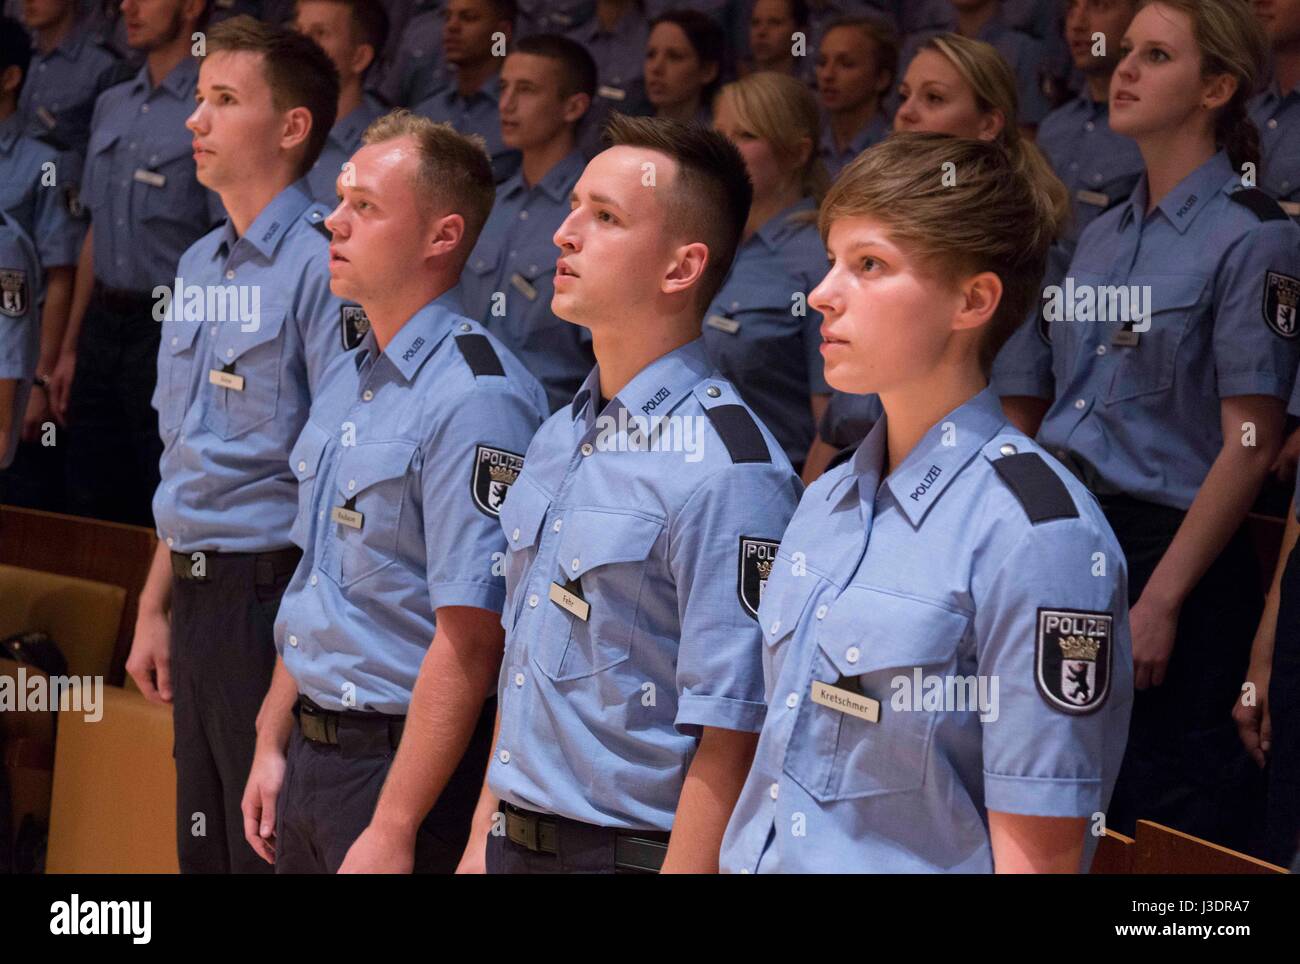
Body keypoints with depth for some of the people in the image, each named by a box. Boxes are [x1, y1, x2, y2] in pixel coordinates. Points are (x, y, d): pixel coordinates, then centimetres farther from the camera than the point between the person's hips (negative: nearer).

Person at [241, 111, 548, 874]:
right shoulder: (347, 380, 11)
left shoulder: (475, 398, -19)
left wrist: (393, 828, -23)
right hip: (313, 750, 9)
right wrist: (272, 745, 16)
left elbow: (468, 640, -22)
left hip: (406, 757, -9)